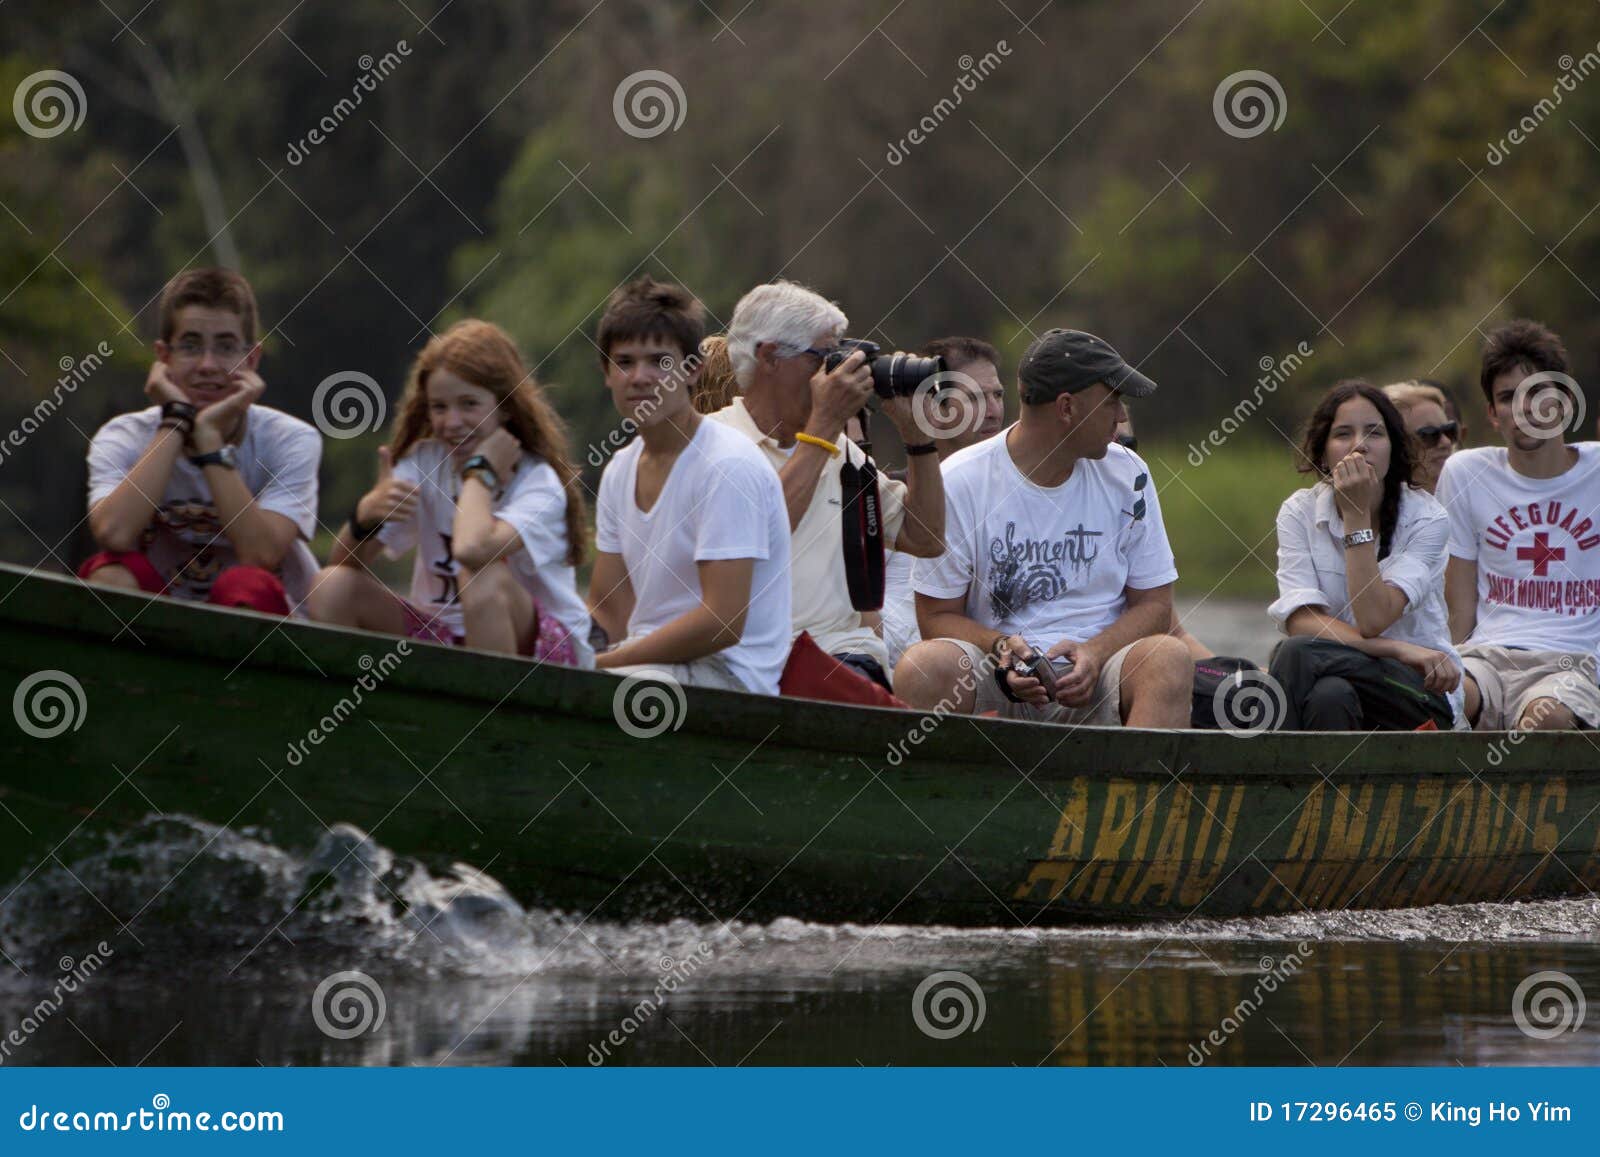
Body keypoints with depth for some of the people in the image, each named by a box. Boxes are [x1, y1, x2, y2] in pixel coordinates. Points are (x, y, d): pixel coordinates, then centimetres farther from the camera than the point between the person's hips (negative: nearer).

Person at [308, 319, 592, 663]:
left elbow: (472, 549, -37)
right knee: (334, 586, -15)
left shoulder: (539, 483, -15)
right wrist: (365, 515, -27)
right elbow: (346, 561, -5)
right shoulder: (425, 461, 0)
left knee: (483, 575, -35)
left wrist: (480, 472, -21)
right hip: (440, 632, 5)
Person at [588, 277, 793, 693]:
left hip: (727, 671, -8)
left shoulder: (726, 466, -14)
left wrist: (599, 664, -18)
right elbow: (609, 614, 14)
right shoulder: (620, 471, 13)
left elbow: (721, 623, -20)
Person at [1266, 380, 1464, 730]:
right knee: (1330, 695, -38)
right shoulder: (1299, 512, 1)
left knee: (1298, 655, -33)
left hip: (1422, 693, -2)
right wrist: (1399, 650, -23)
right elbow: (1301, 622, -12)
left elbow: (1372, 621, -18)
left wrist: (1357, 514, -18)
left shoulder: (1425, 517, -5)